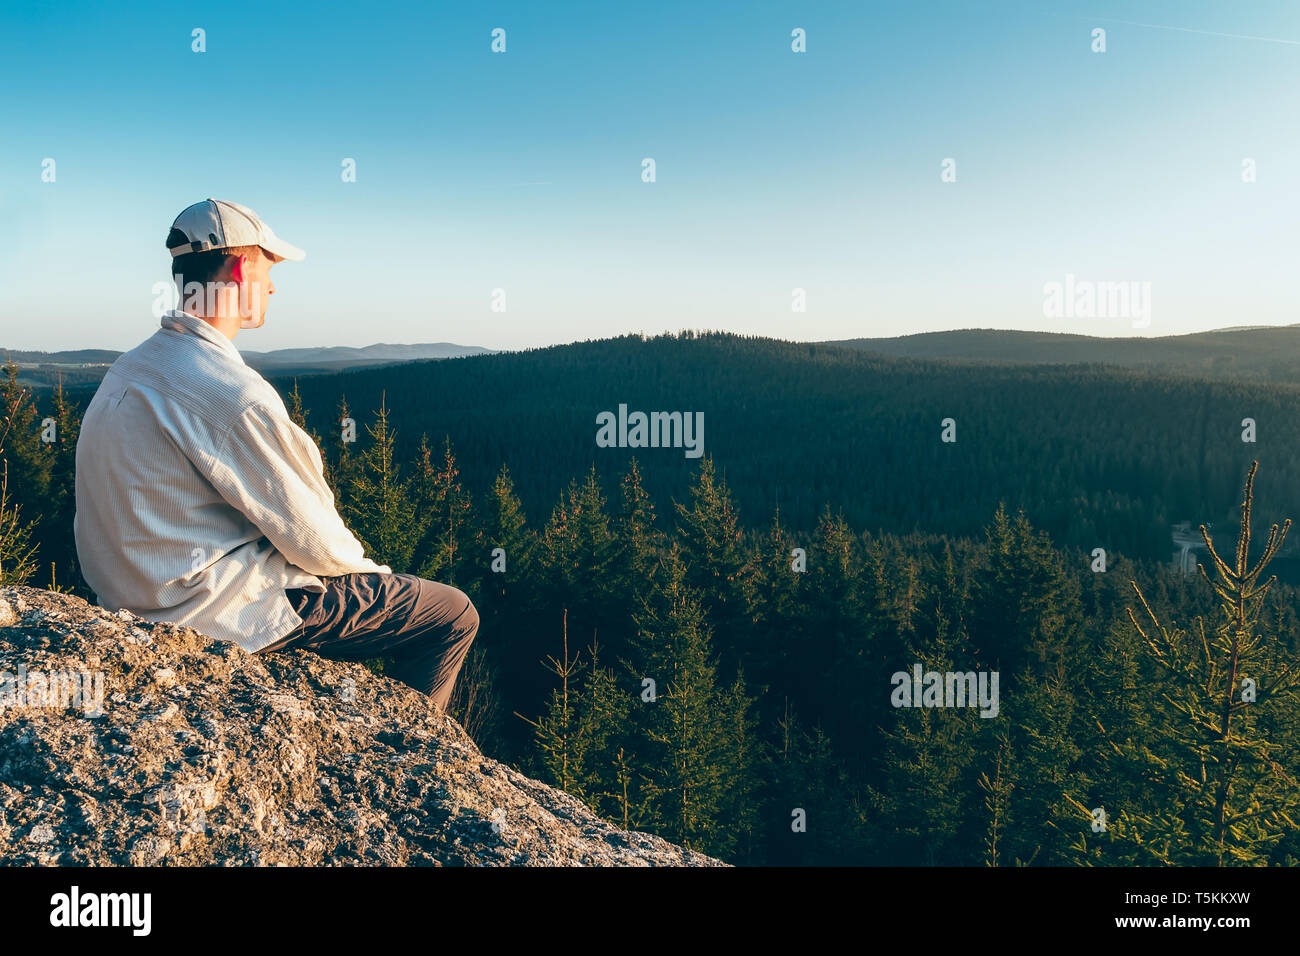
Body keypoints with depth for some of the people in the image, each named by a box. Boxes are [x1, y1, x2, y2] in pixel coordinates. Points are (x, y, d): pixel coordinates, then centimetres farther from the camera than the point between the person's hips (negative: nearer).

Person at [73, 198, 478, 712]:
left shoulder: (132, 366, 6)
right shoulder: (234, 394, -25)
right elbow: (312, 537, -19)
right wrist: (366, 566, 3)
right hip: (224, 616, -10)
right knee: (452, 615, -2)